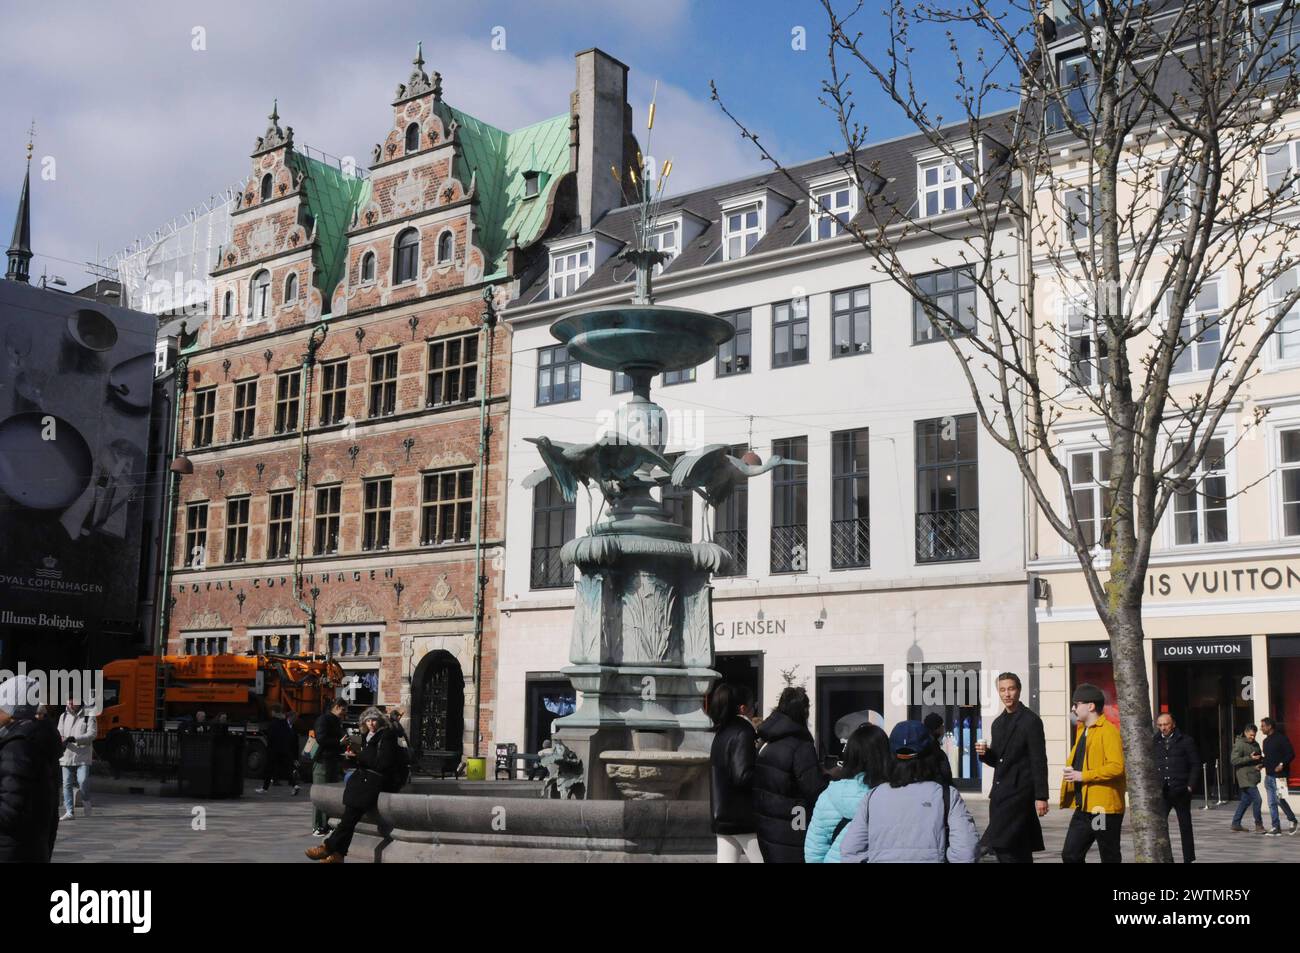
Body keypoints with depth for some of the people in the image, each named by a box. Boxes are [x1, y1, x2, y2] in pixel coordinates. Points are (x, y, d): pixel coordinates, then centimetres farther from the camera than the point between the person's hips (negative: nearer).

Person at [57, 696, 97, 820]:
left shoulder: (89, 716, -1)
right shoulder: (63, 716, 13)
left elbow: (92, 734, -10)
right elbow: (60, 734, 9)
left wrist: (74, 739, -22)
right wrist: (62, 741, -16)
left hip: (83, 756, -4)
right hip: (67, 755, 4)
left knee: (82, 782, -13)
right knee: (67, 784, 2)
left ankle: (86, 802, 15)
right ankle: (68, 812, 7)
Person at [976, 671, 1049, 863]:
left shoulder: (1031, 720, -7)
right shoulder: (997, 723, 15)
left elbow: (1039, 762, -11)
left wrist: (1041, 797, -16)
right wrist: (985, 754, -1)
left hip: (1019, 791, -8)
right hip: (1000, 793, 8)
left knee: (1001, 844, -16)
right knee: (1018, 851, 10)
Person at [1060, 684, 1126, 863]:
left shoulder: (1108, 731, -12)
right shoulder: (1082, 731, 18)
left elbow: (1117, 767, -22)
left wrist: (1083, 776, -20)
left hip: (1104, 808, -8)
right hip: (1084, 807, 9)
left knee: (1110, 858, 2)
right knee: (1070, 855, 3)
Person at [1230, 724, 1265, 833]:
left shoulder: (1255, 744, 14)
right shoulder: (1239, 744, -10)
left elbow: (1259, 757, 27)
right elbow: (1234, 760, -16)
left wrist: (1261, 760, 3)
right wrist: (1250, 758, -22)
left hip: (1253, 777, 8)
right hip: (1245, 777, -8)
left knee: (1246, 800, 12)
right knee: (1256, 799, -12)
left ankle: (1236, 824, 19)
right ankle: (1258, 825, -2)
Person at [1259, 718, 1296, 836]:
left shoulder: (1281, 738, -8)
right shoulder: (1266, 741, 16)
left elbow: (1291, 754, -12)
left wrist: (1282, 764, -22)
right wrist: (1262, 764, 7)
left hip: (1279, 775, -8)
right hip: (1268, 775, 8)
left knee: (1279, 799, -11)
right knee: (1272, 803, 5)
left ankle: (1292, 820, 11)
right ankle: (1276, 828, 8)